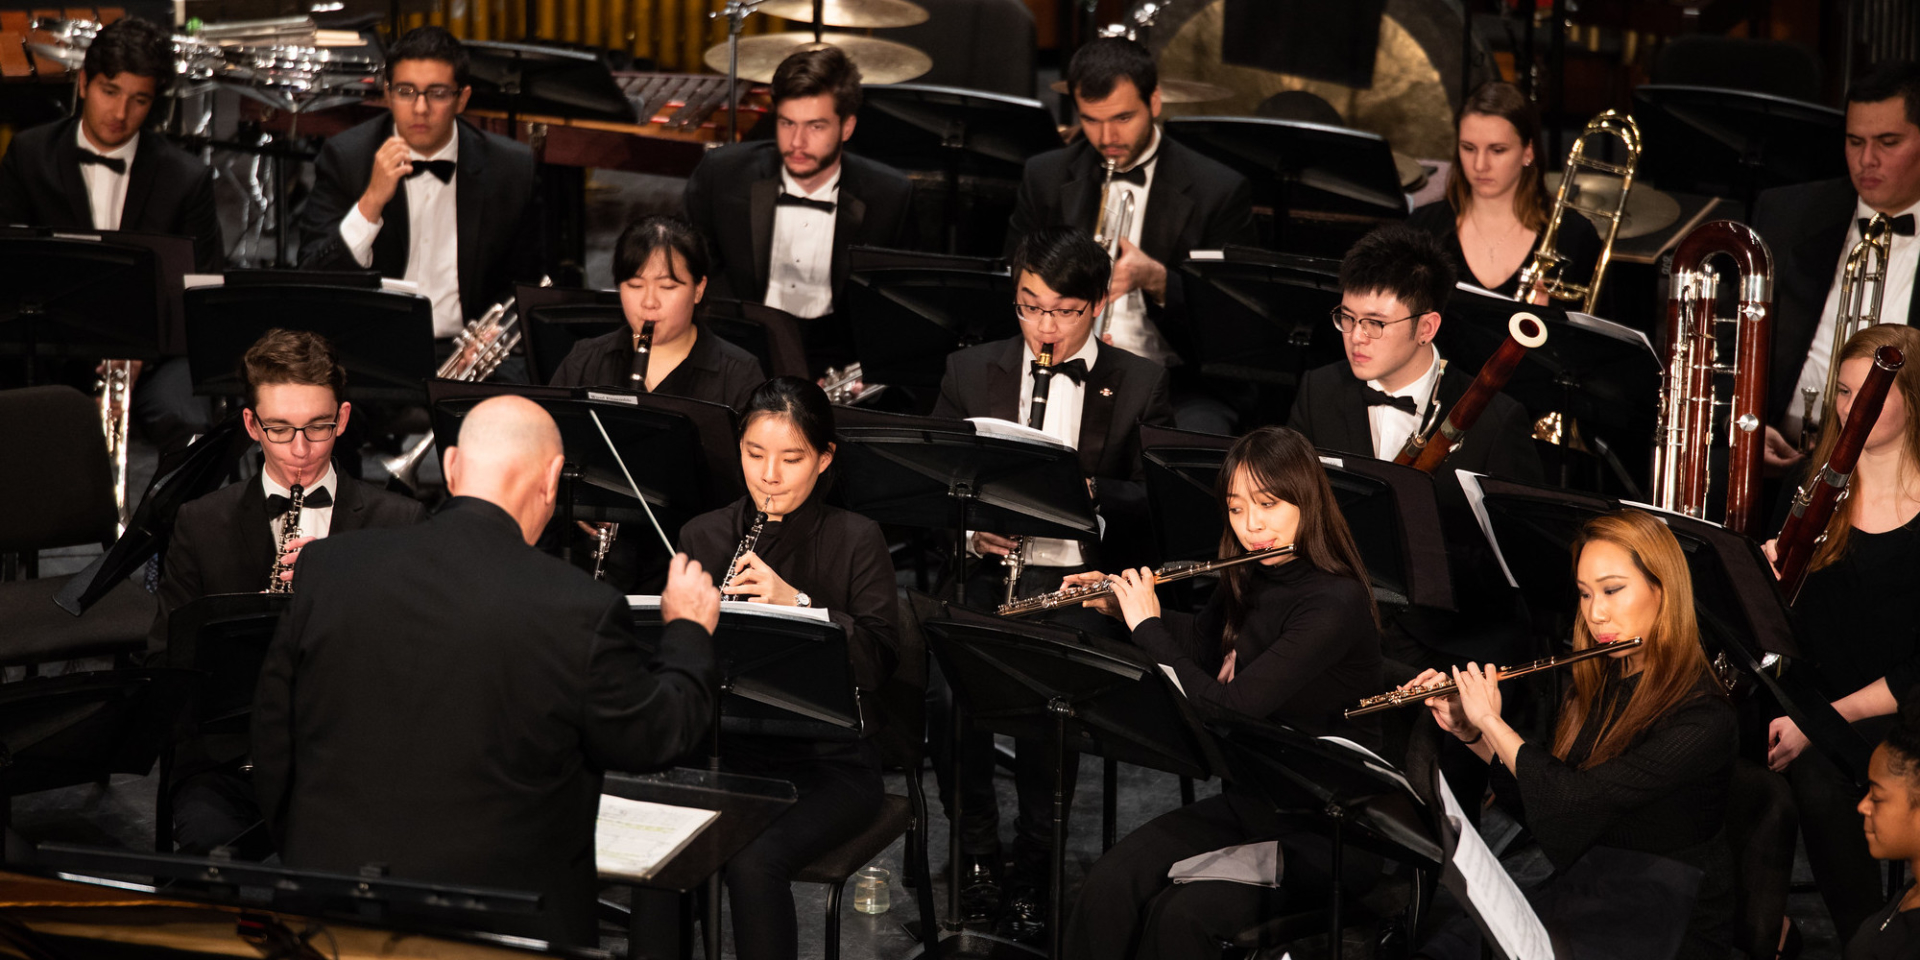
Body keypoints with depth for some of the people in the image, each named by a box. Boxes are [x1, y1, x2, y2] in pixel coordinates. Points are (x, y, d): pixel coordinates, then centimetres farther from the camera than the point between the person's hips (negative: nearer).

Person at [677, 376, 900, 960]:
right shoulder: (703, 537, 9)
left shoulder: (856, 540, -1)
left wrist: (796, 603, -23)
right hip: (726, 753, 3)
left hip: (828, 763, -3)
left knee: (754, 861, -31)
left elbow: (880, 661, -11)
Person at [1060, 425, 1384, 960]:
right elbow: (1202, 644, 27)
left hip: (1324, 833, -7)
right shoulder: (1247, 582, 3)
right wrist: (1124, 608, 11)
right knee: (1108, 886, -18)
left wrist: (1148, 627, -18)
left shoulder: (1336, 604, -22)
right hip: (1248, 802, 7)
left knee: (1182, 915, -28)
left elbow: (1230, 709, -29)